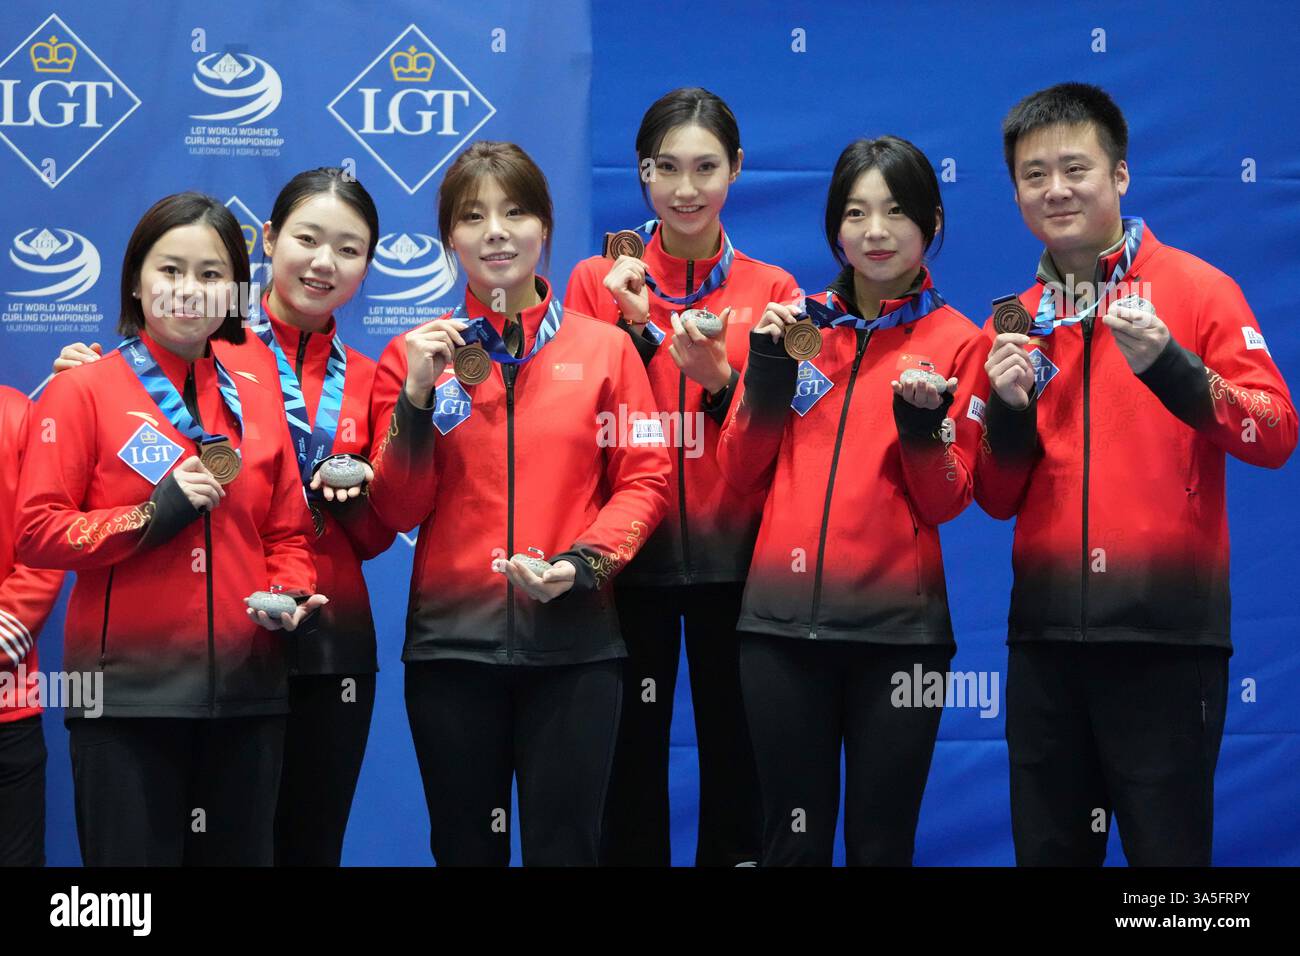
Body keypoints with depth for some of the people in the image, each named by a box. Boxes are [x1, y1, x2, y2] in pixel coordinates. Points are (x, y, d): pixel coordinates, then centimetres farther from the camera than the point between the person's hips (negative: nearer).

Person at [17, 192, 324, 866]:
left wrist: (290, 596, -5)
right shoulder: (82, 392, -1)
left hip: (246, 691, 4)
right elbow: (35, 532, -6)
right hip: (127, 692, -4)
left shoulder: (260, 403, 12)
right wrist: (152, 517, -16)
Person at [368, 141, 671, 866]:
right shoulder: (418, 354, 5)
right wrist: (417, 396, -11)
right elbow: (398, 511, 2)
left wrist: (583, 562, -13)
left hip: (573, 642, -1)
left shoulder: (605, 348, 4)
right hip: (452, 641, 1)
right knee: (466, 849, 9)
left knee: (564, 846, 2)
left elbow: (644, 479, 2)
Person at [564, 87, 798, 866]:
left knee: (735, 750, 8)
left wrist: (720, 382, -18)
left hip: (734, 557, 1)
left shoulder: (772, 292, 4)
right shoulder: (599, 282, 2)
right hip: (630, 556, 0)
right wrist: (634, 331, -15)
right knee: (632, 755, 4)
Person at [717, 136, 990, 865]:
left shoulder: (958, 343, 0)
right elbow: (740, 472, 6)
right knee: (793, 839, 10)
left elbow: (948, 502, -3)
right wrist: (770, 370, -7)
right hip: (783, 616, 3)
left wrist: (923, 421, -20)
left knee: (881, 841, 7)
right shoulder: (798, 324, 9)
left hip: (897, 624, -2)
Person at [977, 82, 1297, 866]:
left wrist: (1169, 365, -22)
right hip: (1047, 631, 5)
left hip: (1166, 630, -4)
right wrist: (1011, 411, -6)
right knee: (1048, 848, 12)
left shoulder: (1197, 290, -1)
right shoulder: (1016, 323, 11)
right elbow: (998, 500, 13)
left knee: (1166, 845, 2)